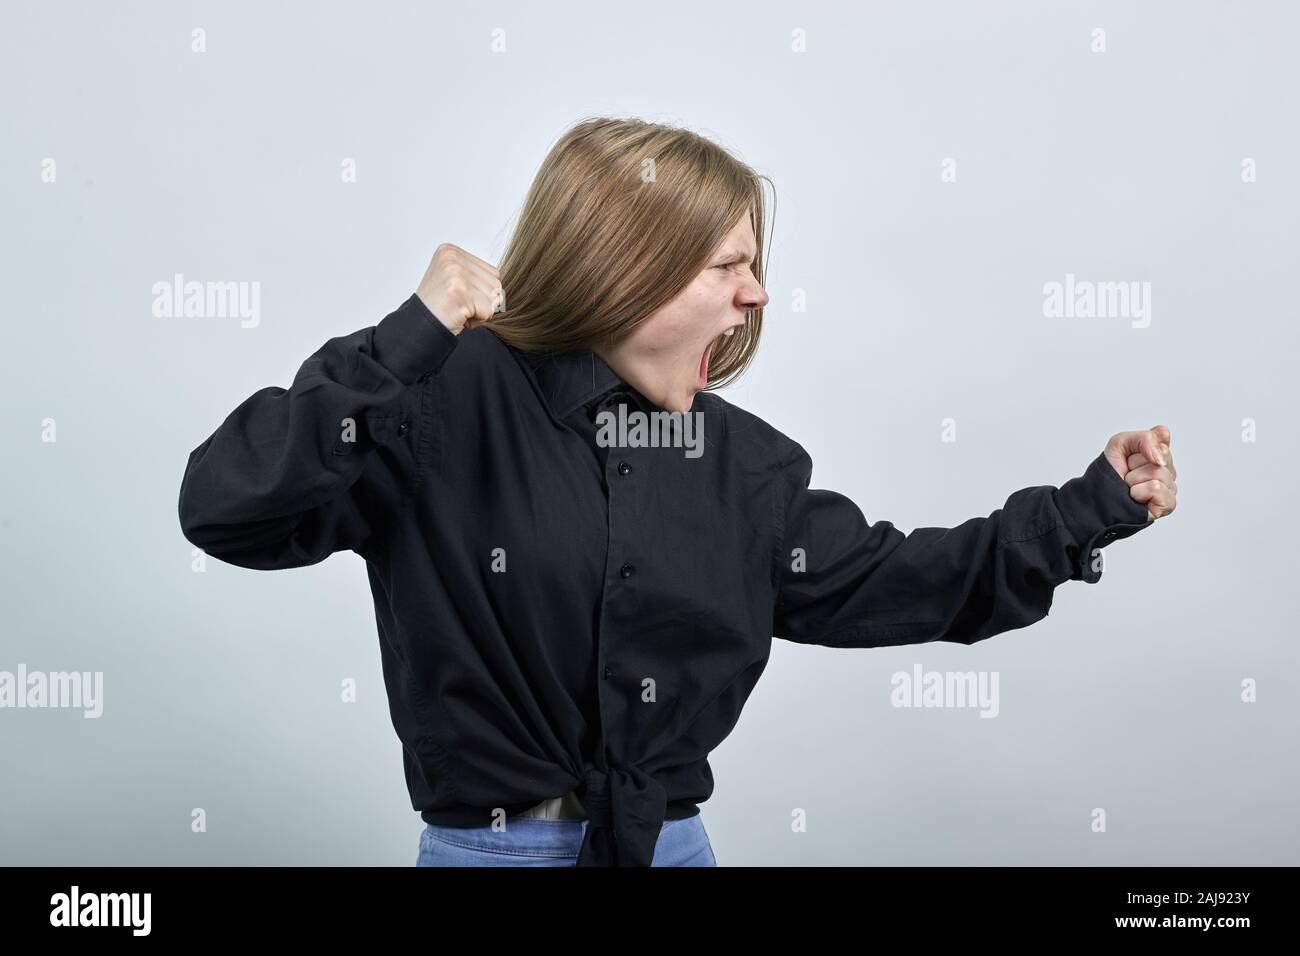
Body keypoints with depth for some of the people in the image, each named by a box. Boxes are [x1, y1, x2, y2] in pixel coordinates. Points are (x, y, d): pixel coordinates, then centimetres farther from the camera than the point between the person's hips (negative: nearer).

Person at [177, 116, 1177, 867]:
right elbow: (227, 507, -21)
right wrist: (406, 341, -30)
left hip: (672, 841, 5)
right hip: (488, 842, -4)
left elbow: (882, 584, 11)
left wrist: (1088, 509, 9)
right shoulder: (444, 404, -14)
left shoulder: (740, 458, 2)